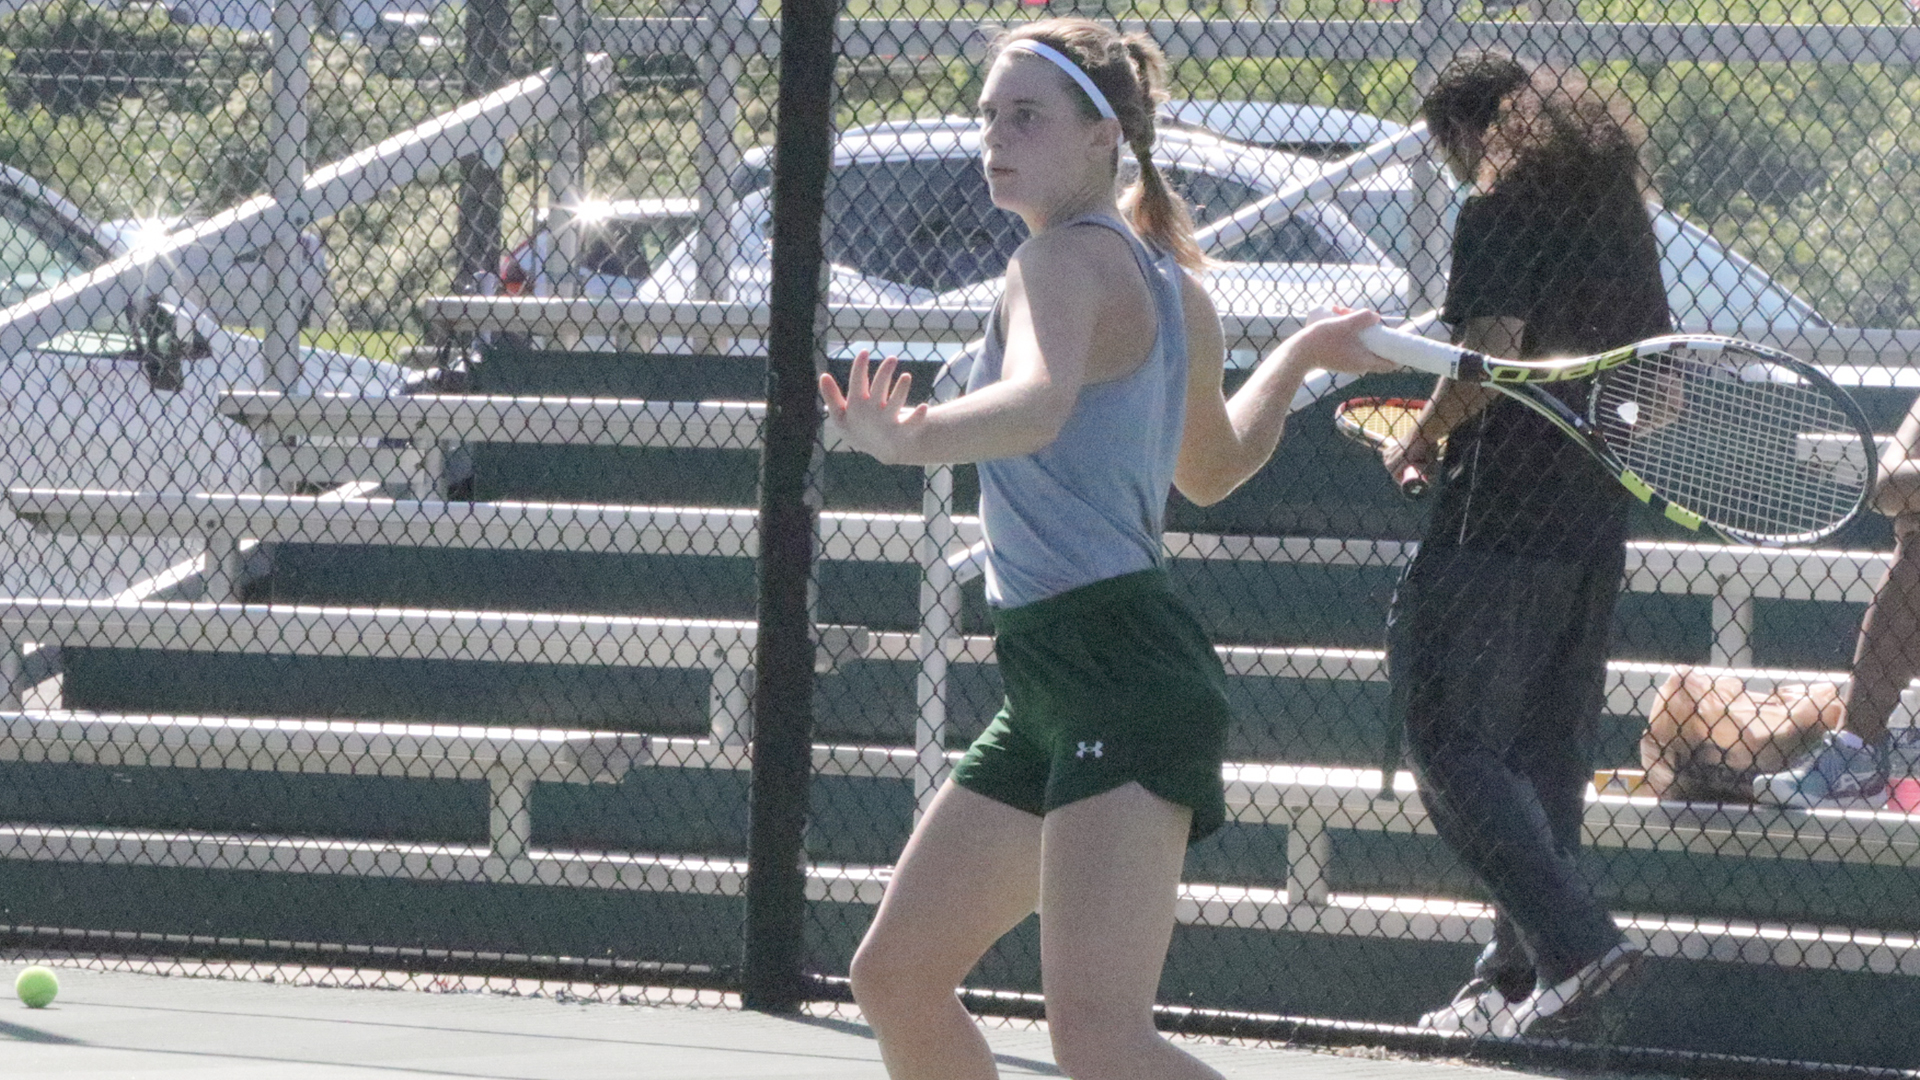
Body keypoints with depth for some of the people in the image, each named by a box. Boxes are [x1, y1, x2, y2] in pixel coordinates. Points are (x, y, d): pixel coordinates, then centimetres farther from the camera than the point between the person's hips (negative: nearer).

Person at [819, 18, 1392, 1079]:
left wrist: (908, 438, -48)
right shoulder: (1170, 282, 18)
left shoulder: (1066, 258, -11)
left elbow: (1036, 406, -34)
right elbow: (1209, 469, 35)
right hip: (1050, 685, 10)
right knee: (896, 976, 17)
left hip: (1118, 672, -10)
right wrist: (1299, 353, 49)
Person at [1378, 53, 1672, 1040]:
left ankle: (1575, 946, -21)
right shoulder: (1620, 215, 15)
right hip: (1594, 530, 8)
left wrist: (1420, 440, -5)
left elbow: (1490, 353, -20)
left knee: (1453, 745, -6)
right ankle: (1516, 984, 16)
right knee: (1545, 761, 13)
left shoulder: (1500, 211, -8)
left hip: (1496, 524, -8)